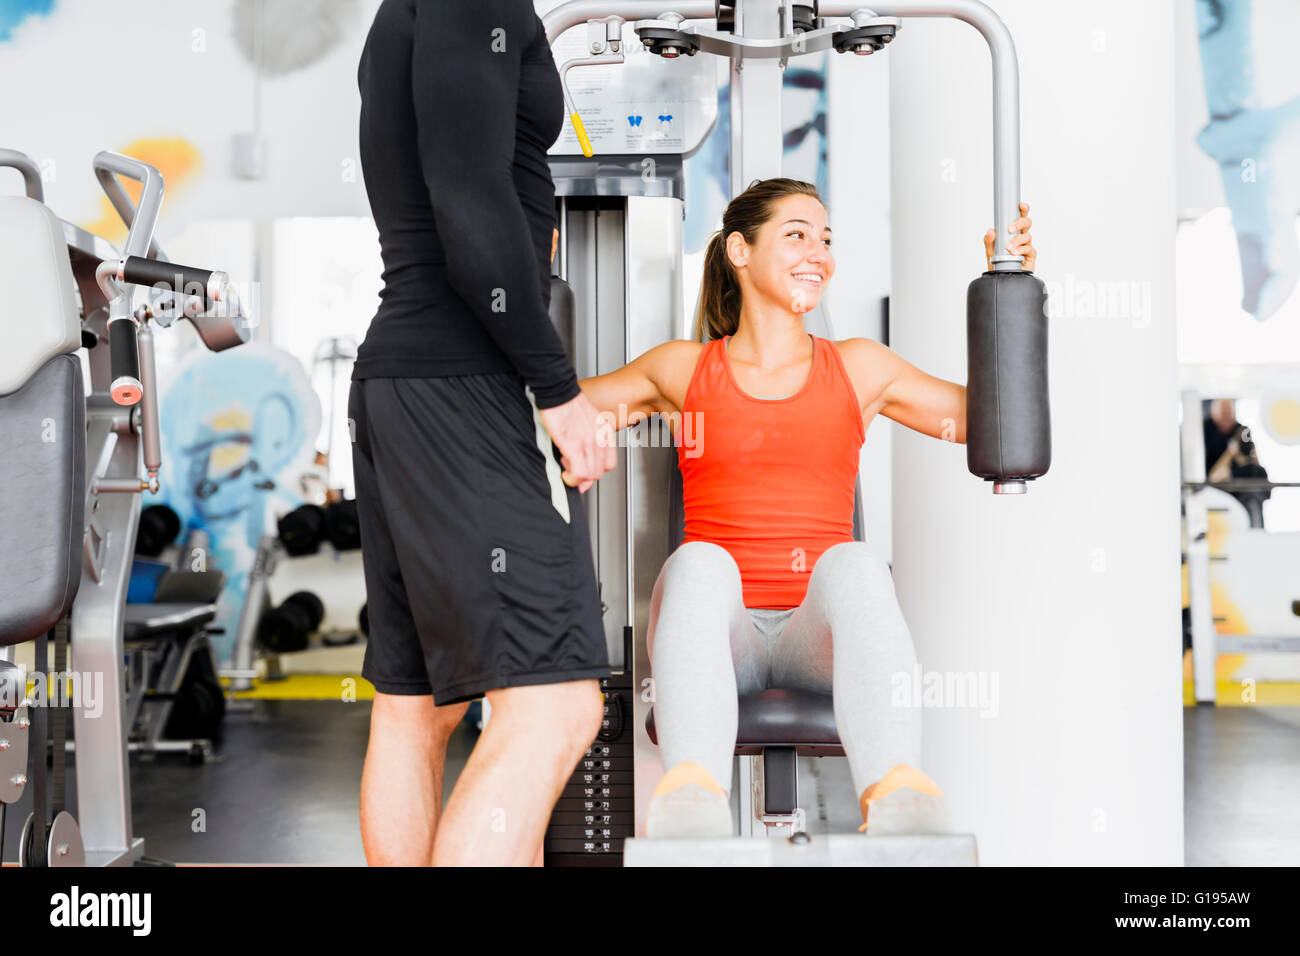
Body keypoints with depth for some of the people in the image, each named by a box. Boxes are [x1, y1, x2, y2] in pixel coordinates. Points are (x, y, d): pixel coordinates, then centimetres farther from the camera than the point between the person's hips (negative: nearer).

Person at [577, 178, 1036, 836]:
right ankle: (692, 805, -58)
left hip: (818, 633, 1)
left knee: (854, 563, -33)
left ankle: (896, 802, -58)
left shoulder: (858, 368, 19)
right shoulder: (683, 369, 16)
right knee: (699, 563, -34)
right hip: (720, 631, 0)